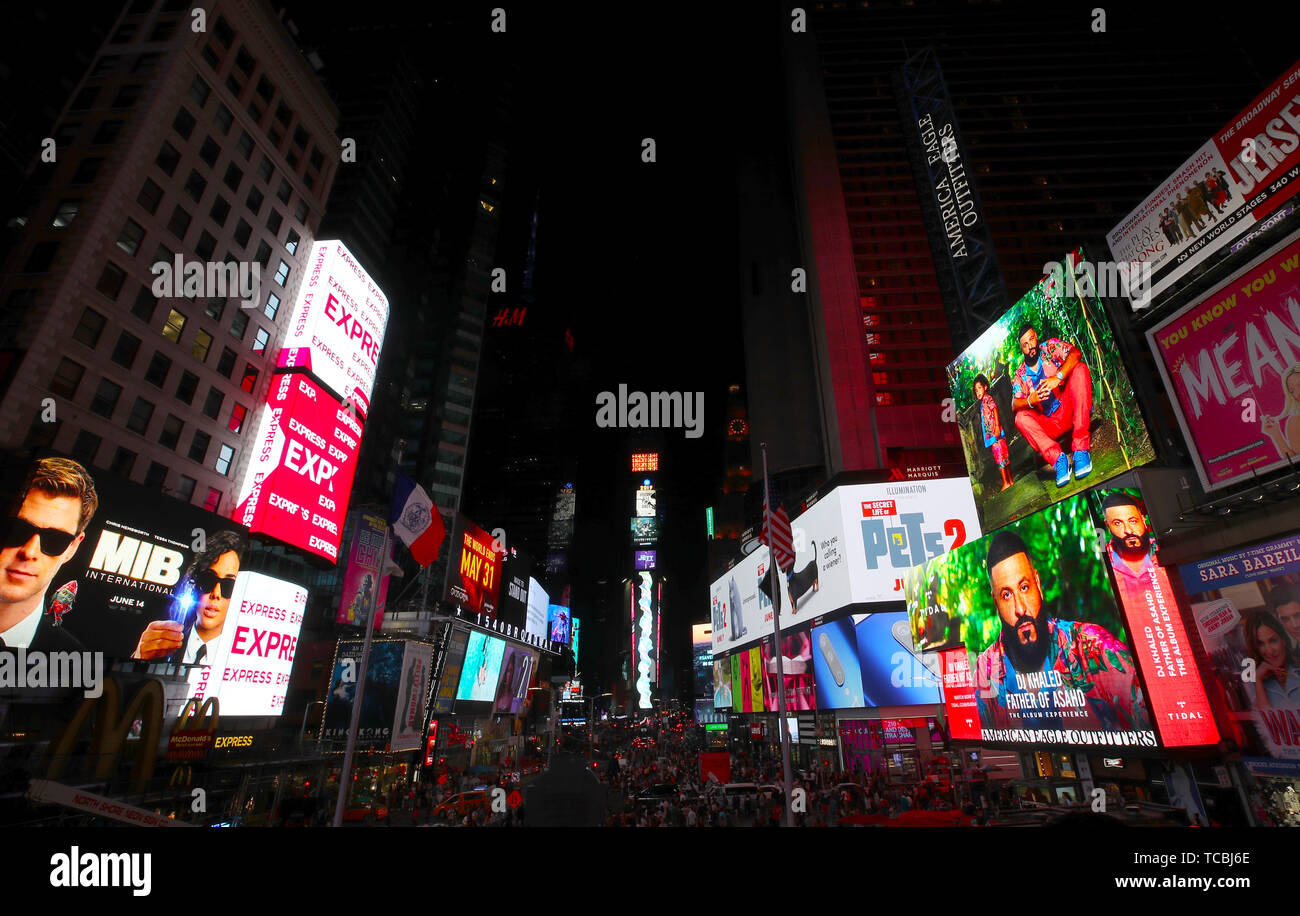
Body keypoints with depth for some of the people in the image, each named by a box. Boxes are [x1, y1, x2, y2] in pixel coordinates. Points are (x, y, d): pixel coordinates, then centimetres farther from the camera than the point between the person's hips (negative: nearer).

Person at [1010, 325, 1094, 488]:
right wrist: (1030, 400, -27)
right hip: (1051, 424, 2)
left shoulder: (1050, 346, 5)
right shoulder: (1020, 375, 8)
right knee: (1021, 417, -21)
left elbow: (1076, 353, -16)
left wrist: (1058, 377, -32)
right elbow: (1014, 405, -5)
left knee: (1080, 368, -24)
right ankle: (1057, 458, -37)